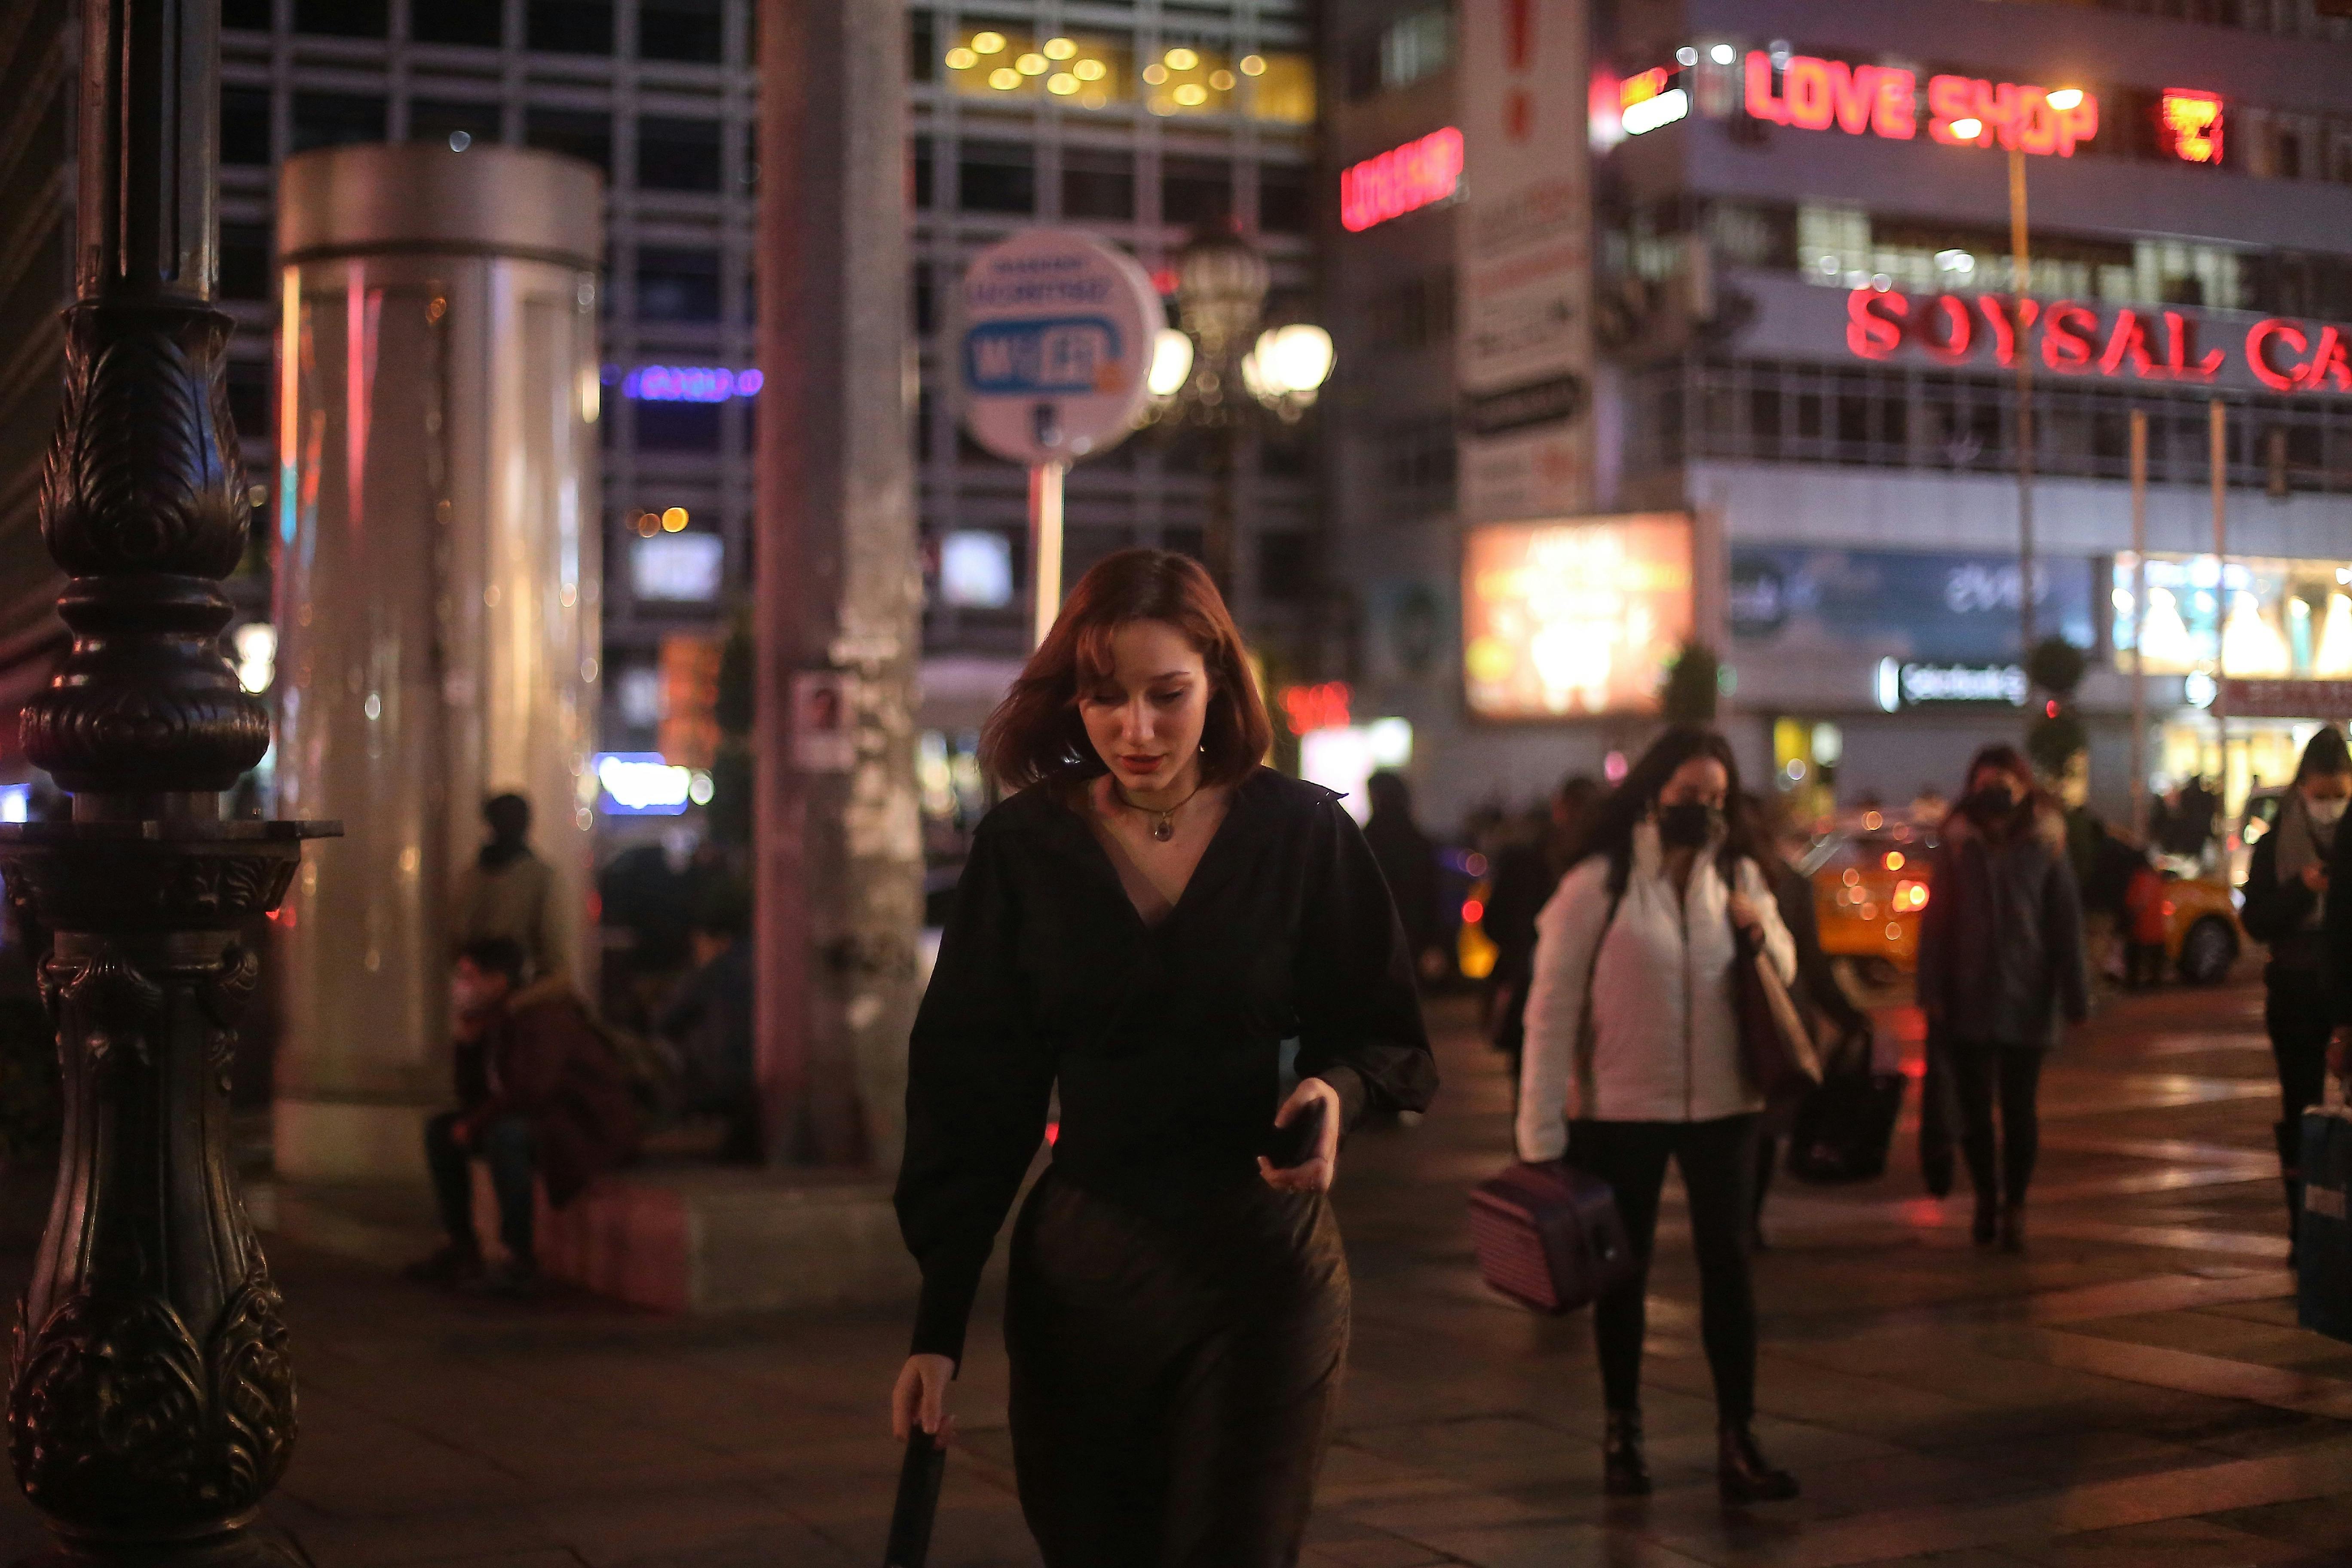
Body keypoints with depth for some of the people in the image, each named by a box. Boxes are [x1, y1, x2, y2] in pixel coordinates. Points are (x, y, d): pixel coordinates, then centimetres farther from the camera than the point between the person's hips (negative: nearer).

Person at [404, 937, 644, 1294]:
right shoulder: (494, 1020, 8)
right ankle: (462, 1250, 6)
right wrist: (467, 1040, -3)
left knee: (503, 1135, -36)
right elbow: (473, 1096, 10)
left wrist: (475, 1125, -19)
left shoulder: (541, 1018, -21)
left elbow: (529, 1091, -33)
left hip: (590, 1130, -10)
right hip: (538, 1126, 10)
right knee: (440, 1130, 5)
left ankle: (521, 1261, -30)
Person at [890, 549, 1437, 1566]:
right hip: (1081, 1267, 2)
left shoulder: (1302, 832, -4)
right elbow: (968, 1092, 1)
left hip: (1264, 1263, -2)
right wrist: (938, 1325, -5)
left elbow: (1390, 1040, 4)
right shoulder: (1024, 846, 0)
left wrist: (1339, 1088, -21)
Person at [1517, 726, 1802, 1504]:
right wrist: (1542, 1135, -14)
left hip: (1721, 1105, 3)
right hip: (1620, 1109, -3)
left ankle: (1737, 1439, 10)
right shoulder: (1598, 883, -11)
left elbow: (1783, 974, 13)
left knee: (1728, 1262, 3)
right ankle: (1622, 1434, 24)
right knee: (1624, 1270, 10)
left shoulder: (1740, 878, 3)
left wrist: (1763, 934, -11)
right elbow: (1551, 1010, -11)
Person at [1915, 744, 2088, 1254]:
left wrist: (2075, 996, -5)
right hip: (1967, 998, 1)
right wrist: (1932, 990, -5)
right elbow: (1936, 920, 1)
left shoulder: (2045, 846, -2)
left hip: (2025, 1001, -1)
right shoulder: (1958, 845, 1)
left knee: (2020, 1108, 5)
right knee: (1974, 1106, 8)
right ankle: (1986, 1199, 24)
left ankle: (2014, 1206, 16)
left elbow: (2065, 923, -2)